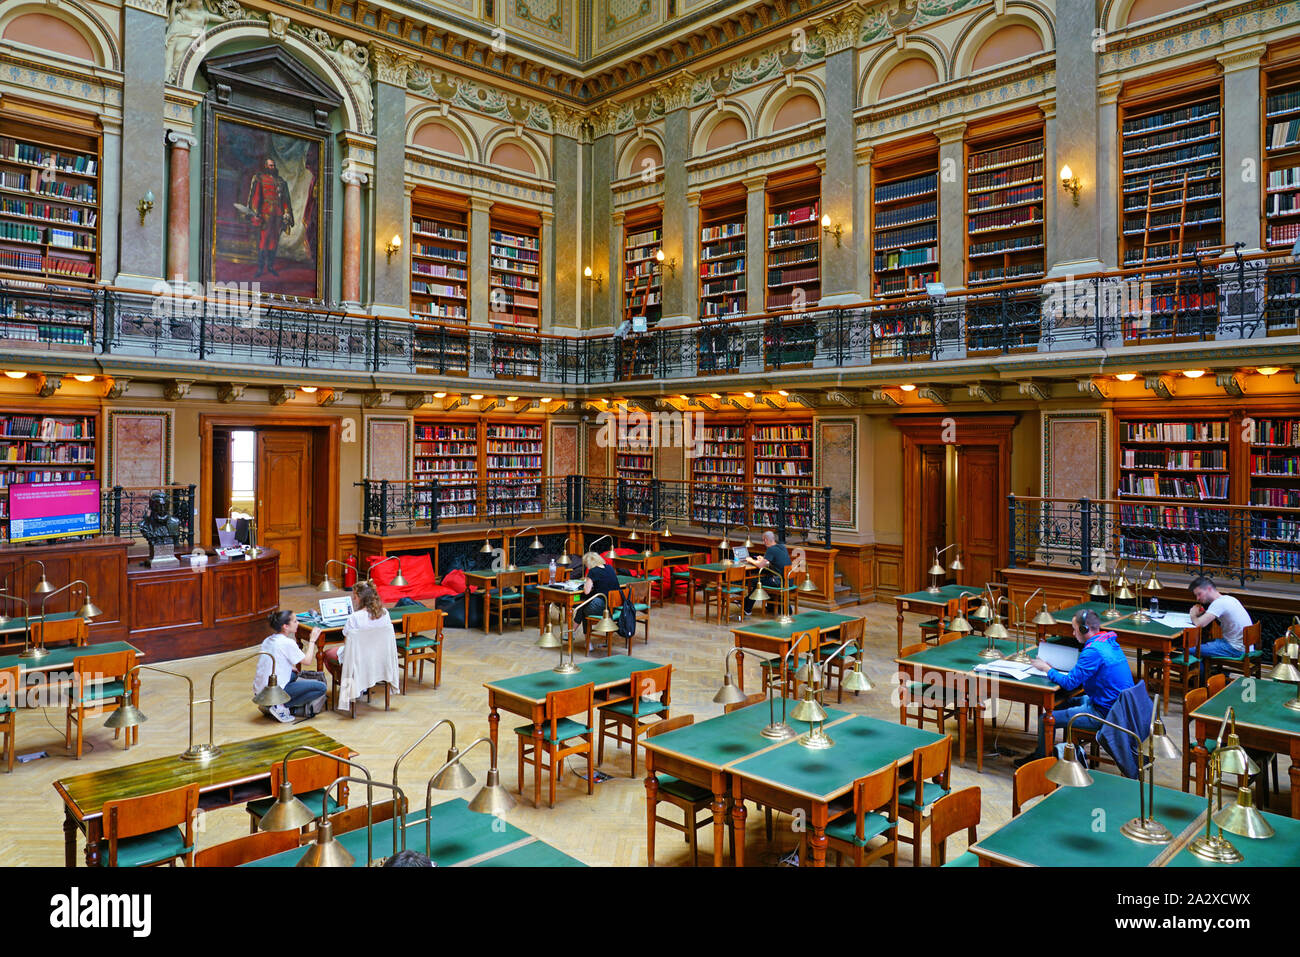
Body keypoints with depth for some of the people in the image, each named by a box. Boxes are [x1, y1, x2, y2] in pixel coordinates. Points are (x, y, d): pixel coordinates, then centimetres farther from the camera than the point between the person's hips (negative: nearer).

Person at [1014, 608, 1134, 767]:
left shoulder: (1093, 651, -24)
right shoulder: (1111, 643, 8)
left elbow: (1069, 683, -21)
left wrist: (1047, 669, -5)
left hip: (1104, 713, -10)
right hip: (1119, 705, 10)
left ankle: (1041, 757, 15)